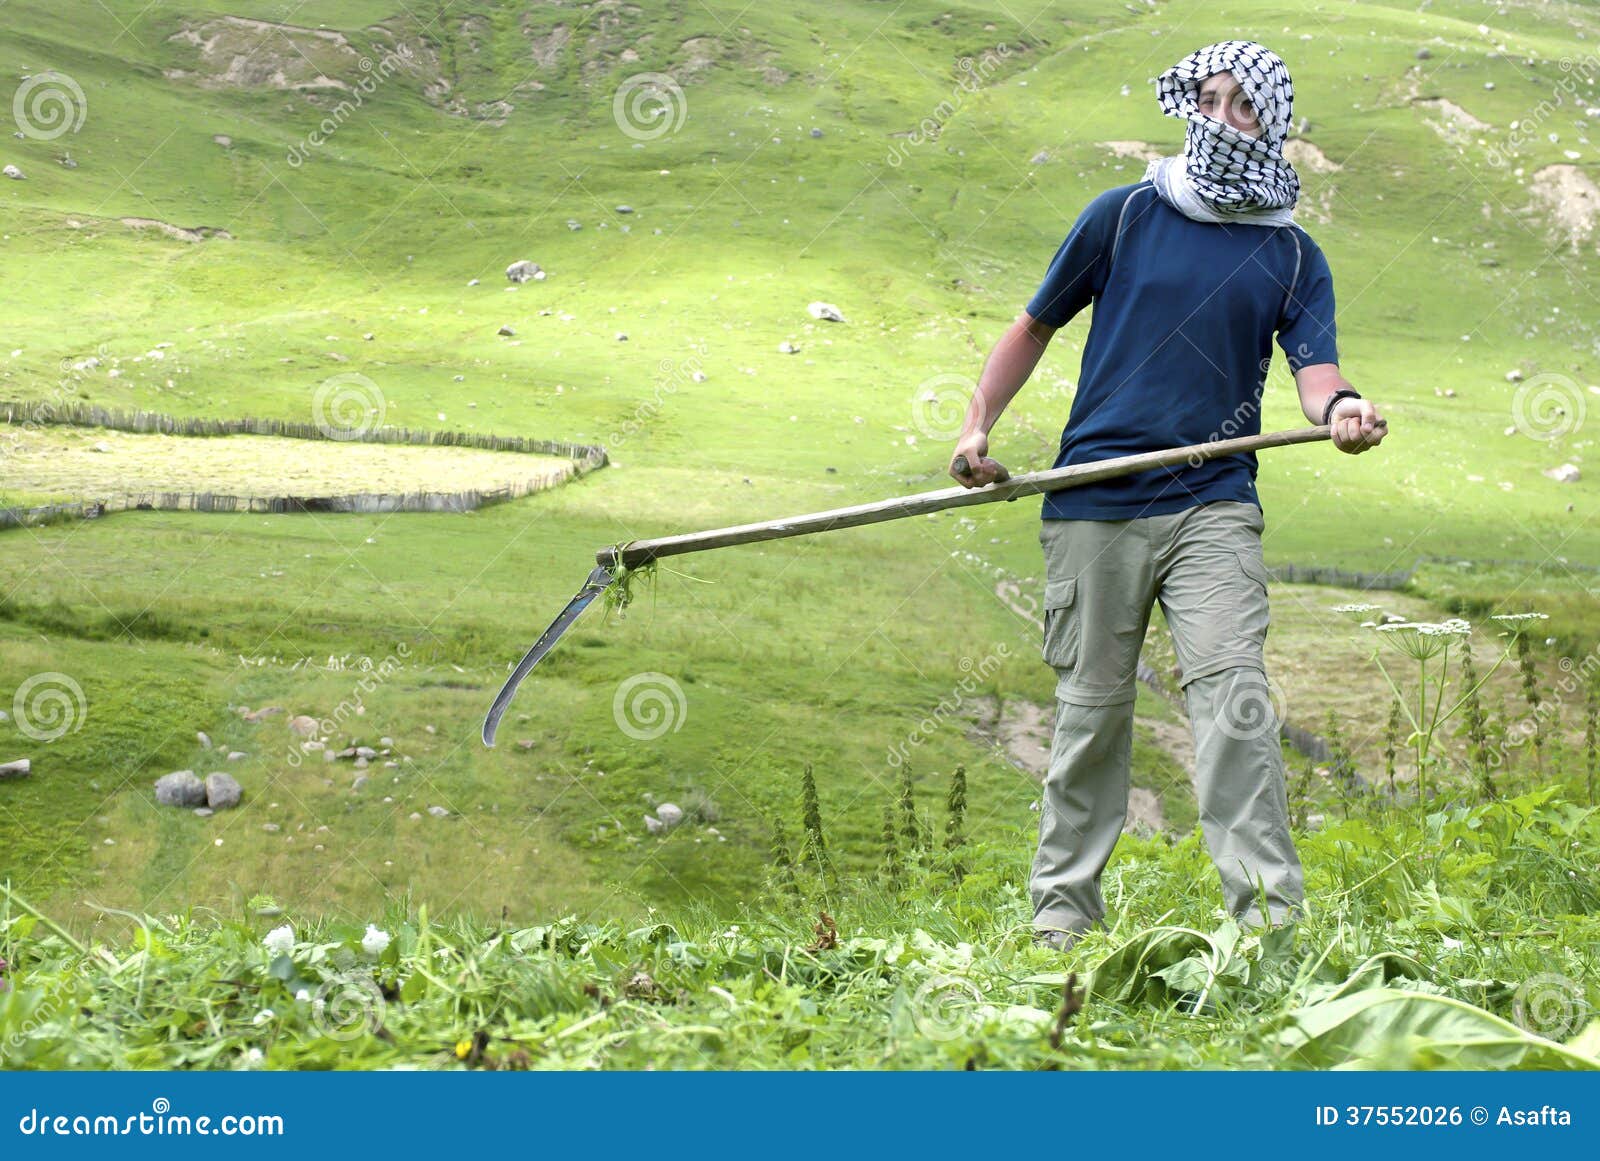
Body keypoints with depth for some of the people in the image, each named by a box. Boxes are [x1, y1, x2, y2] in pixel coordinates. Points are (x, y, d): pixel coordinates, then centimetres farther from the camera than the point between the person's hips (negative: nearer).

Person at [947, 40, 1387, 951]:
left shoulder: (1293, 255, 9)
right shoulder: (1126, 216, 7)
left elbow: (1314, 366, -3)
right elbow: (1037, 325, 15)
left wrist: (1339, 407, -27)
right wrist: (979, 425, 4)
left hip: (1214, 508, 0)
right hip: (1095, 502, 0)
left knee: (1232, 694, -15)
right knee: (1092, 706, 6)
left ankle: (1272, 915, -16)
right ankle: (1063, 906, 18)